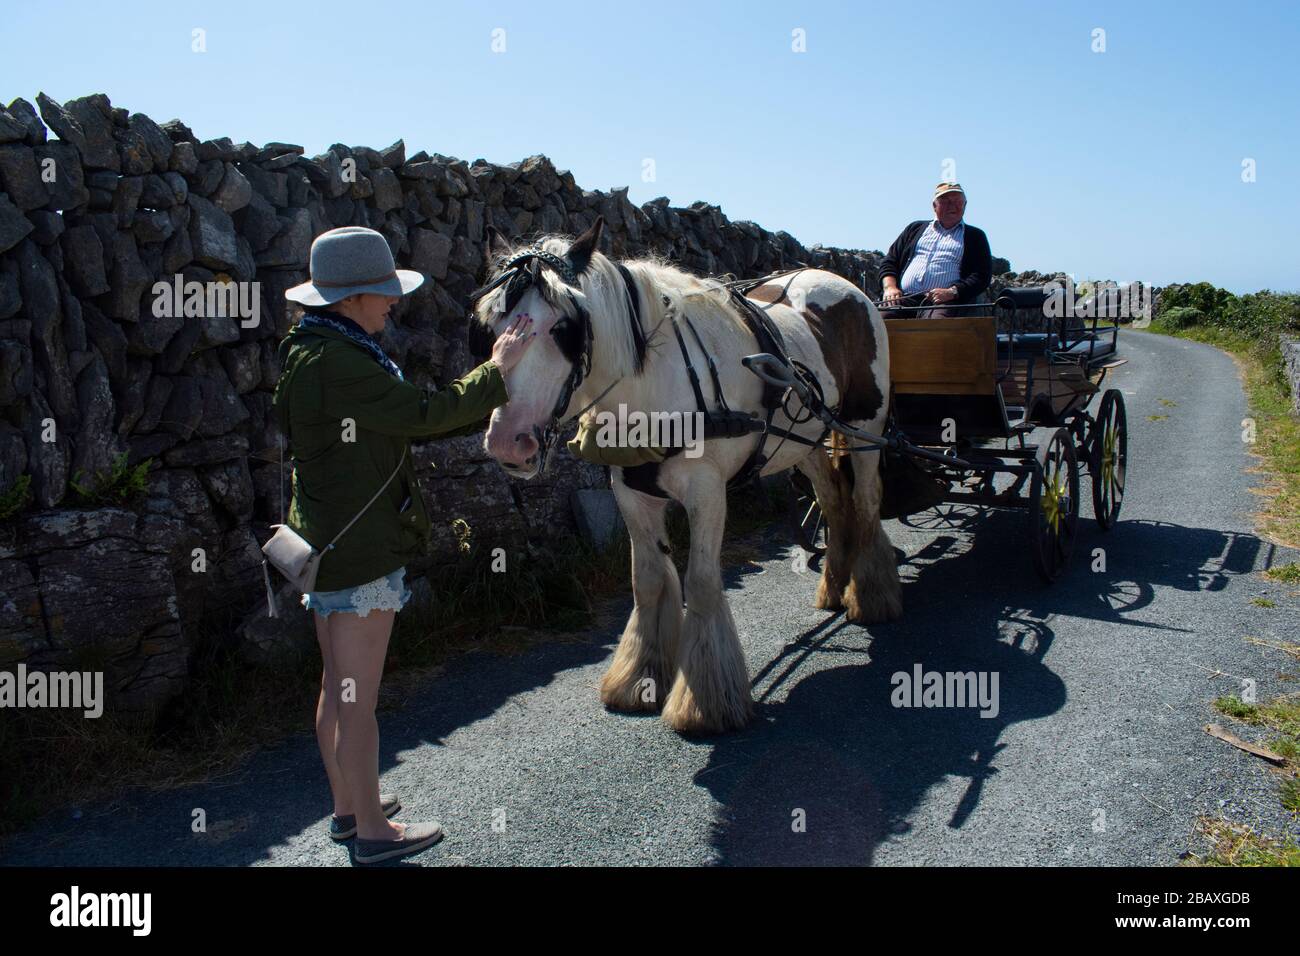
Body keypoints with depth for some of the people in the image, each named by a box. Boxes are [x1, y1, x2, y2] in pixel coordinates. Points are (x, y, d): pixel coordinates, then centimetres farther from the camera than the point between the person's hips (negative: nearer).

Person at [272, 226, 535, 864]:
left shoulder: (314, 354, 12)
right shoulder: (335, 363, -21)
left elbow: (404, 422, 13)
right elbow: (424, 414, -21)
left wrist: (490, 407, 8)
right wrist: (497, 372, -9)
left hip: (325, 546, 10)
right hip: (360, 551, -10)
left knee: (337, 688, 20)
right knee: (359, 701, 3)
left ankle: (347, 806, 36)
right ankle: (372, 832, 18)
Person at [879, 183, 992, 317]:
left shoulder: (975, 237, 21)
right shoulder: (916, 228, 30)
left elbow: (982, 276, 8)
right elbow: (890, 261, 25)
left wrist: (952, 292, -10)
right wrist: (890, 287, 3)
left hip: (944, 302, -2)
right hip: (903, 298, 3)